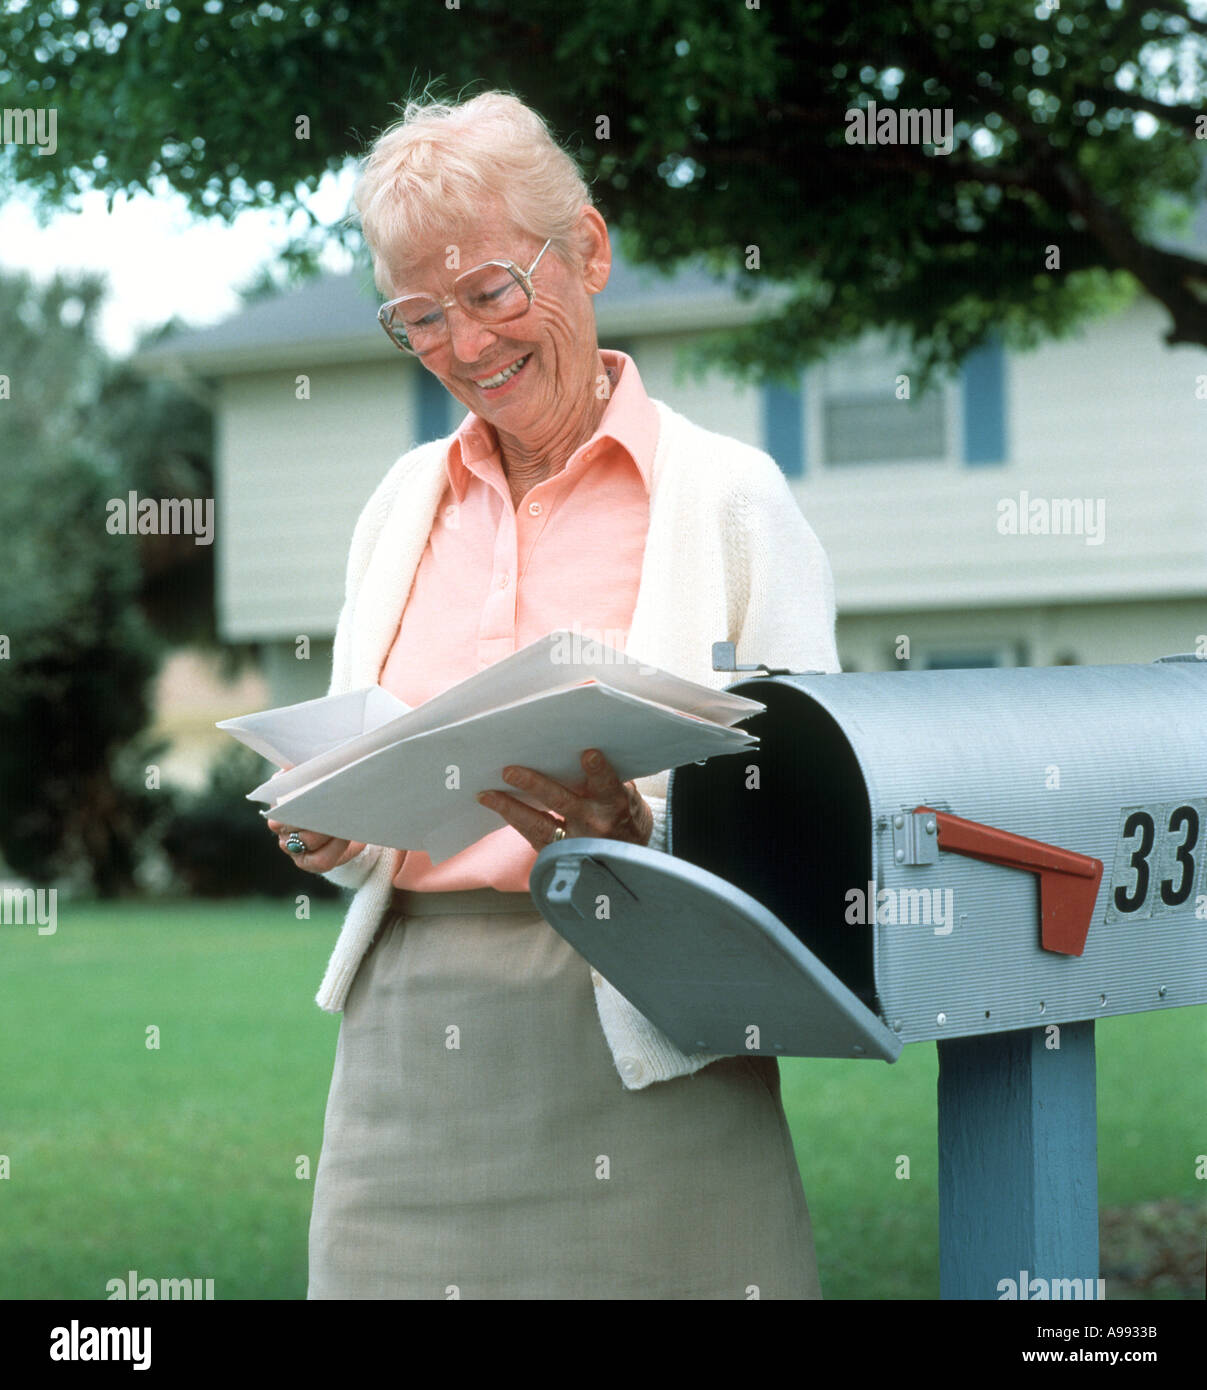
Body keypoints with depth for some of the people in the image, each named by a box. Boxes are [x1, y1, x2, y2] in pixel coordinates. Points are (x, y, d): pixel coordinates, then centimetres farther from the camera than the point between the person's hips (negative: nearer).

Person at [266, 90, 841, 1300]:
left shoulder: (728, 495, -1)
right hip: (405, 1013, 4)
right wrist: (328, 832, -2)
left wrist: (637, 839, -22)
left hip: (640, 1038, -4)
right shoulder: (404, 500, 15)